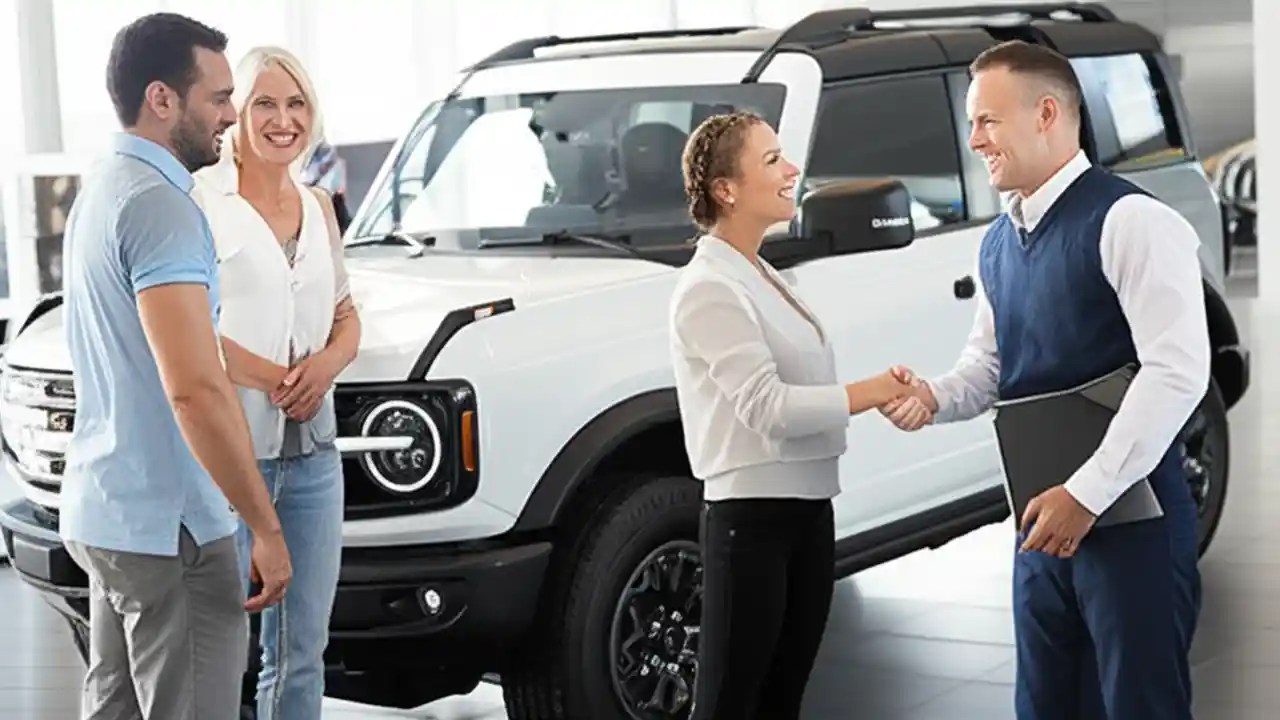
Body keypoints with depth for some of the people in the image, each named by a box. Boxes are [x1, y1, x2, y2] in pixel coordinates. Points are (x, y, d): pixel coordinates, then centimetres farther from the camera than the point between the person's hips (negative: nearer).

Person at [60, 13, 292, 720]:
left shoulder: (101, 189, 12)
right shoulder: (158, 203, -19)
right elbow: (195, 388, -27)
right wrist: (265, 528, -22)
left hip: (104, 510, 10)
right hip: (166, 526, -10)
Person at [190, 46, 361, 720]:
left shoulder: (318, 208, 14)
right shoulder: (201, 201, -7)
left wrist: (326, 365, -3)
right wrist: (274, 378, -18)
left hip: (314, 451, 7)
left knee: (303, 646, 12)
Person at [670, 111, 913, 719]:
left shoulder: (764, 278, 15)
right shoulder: (709, 288, -14)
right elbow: (766, 407, -21)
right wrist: (876, 391, -19)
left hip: (807, 510, 9)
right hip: (751, 518, -9)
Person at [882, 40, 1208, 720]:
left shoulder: (1130, 222, -14)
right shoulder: (997, 244, 13)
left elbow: (1177, 371, -20)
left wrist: (1087, 493, -21)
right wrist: (933, 397, -1)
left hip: (1131, 515, -8)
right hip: (1045, 517, 8)